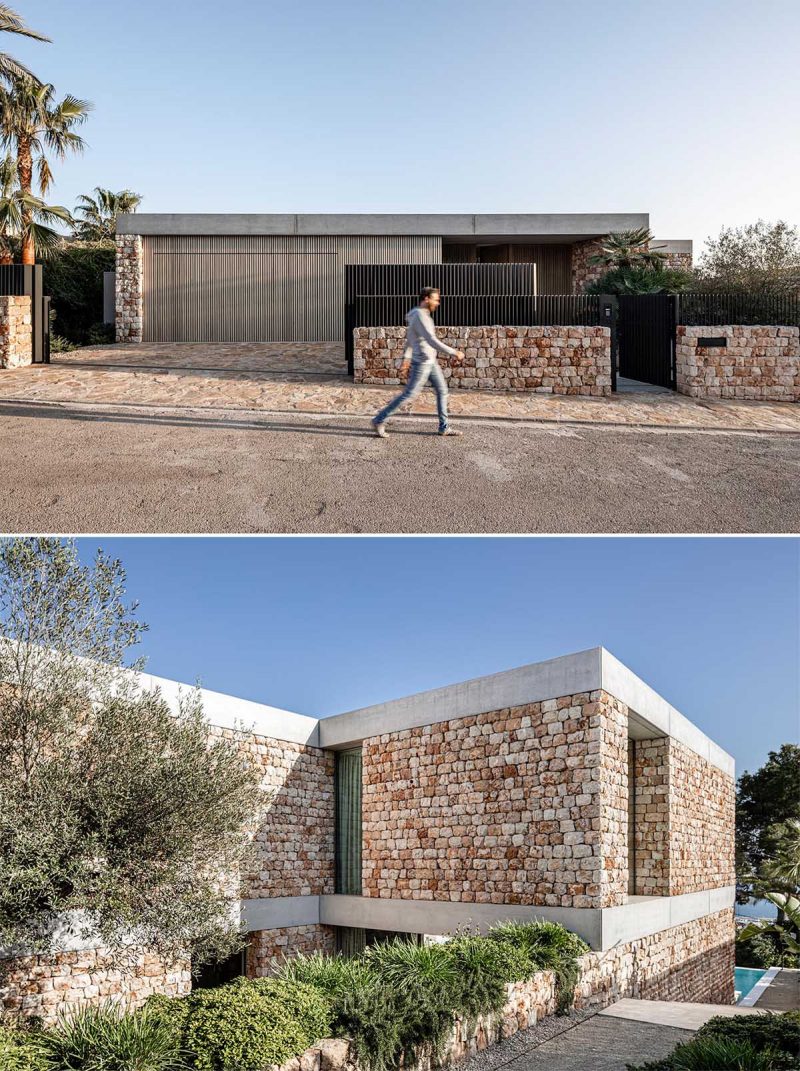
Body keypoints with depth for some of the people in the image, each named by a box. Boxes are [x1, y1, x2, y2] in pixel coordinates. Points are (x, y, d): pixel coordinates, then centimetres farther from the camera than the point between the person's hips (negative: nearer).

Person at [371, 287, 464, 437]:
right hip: (421, 364, -10)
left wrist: (406, 358, 25)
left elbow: (409, 339, 20)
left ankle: (444, 427, 16)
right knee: (409, 394, -3)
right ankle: (379, 420, 6)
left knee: (442, 391, 9)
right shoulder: (420, 317, -23)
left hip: (431, 362, 10)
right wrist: (454, 353, -27)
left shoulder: (422, 315, 9)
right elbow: (432, 341, -30)